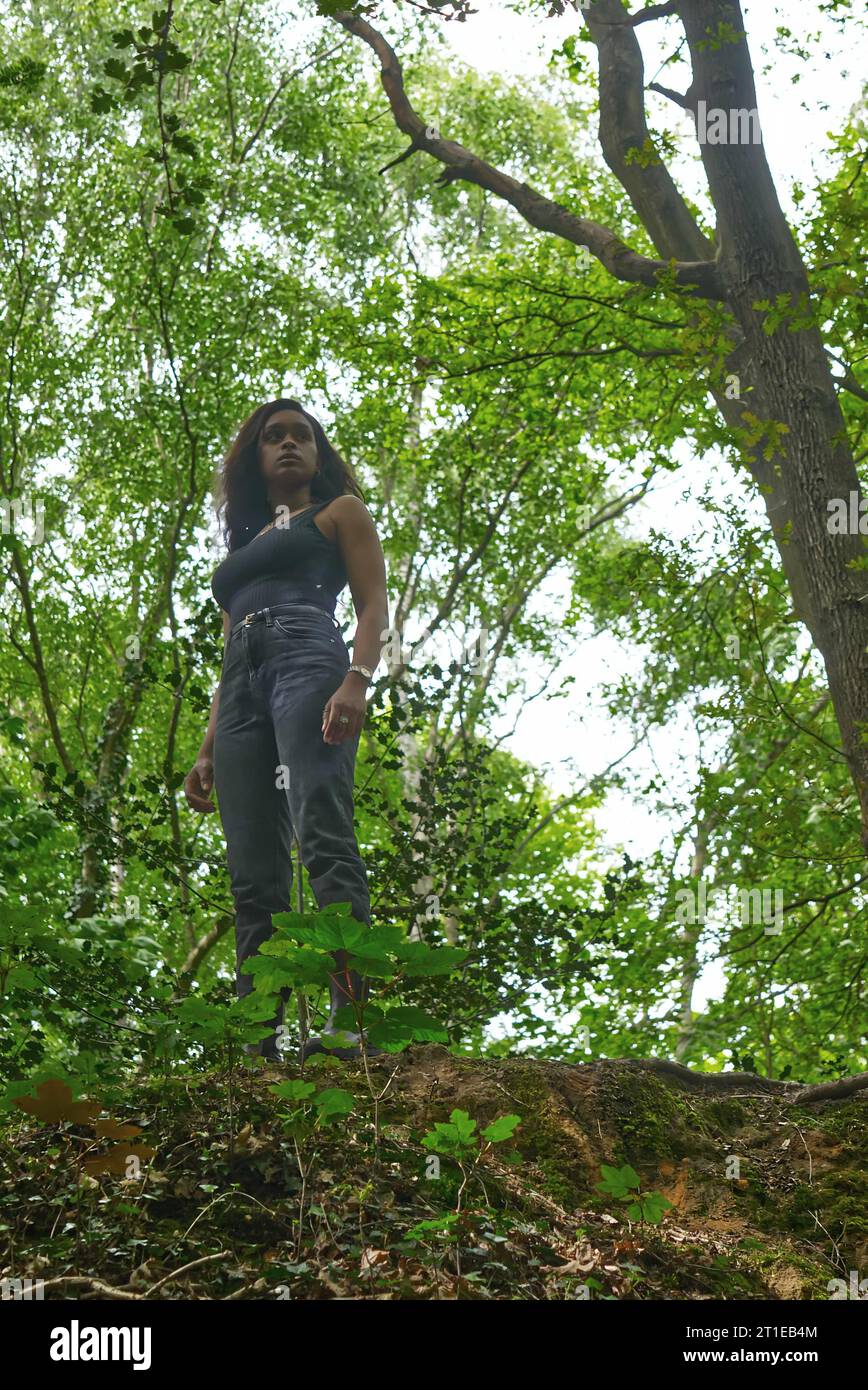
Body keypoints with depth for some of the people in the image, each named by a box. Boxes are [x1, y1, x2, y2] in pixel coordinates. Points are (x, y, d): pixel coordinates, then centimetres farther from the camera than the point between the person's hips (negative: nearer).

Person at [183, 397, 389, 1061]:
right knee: (253, 876, -9)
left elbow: (375, 605, 5)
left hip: (307, 662, -6)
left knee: (323, 835, -27)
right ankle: (259, 1049, -18)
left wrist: (358, 680, -15)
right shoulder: (244, 545, 35)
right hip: (242, 688, 6)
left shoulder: (340, 511, 19)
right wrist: (209, 751, 18)